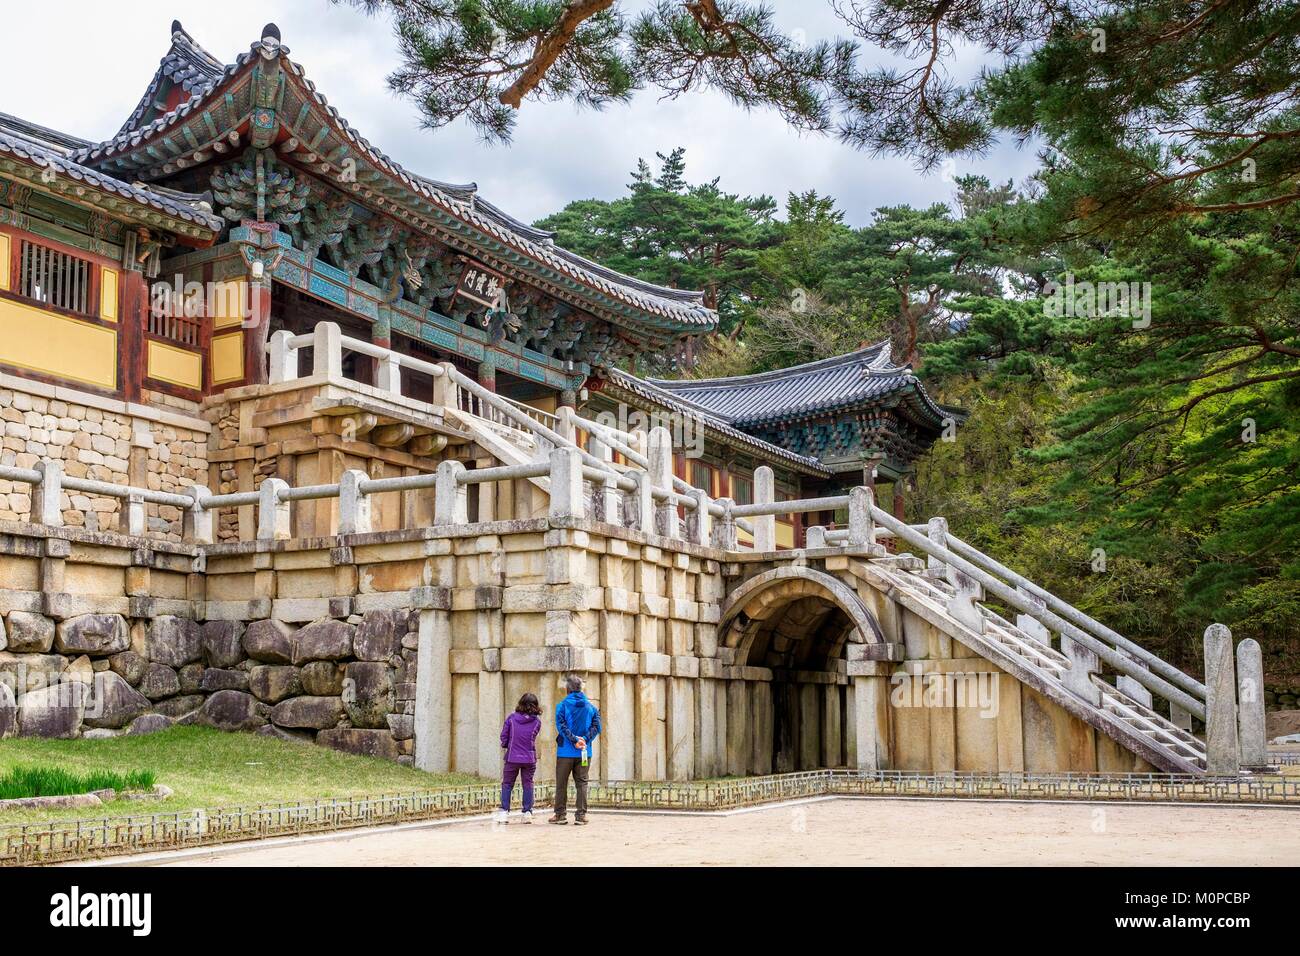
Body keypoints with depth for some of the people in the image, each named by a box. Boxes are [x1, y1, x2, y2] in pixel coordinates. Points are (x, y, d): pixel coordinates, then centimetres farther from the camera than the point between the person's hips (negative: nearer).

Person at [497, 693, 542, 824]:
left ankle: (504, 812, 3)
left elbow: (503, 737, -3)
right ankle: (527, 813, 9)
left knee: (507, 784, 10)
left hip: (512, 757, -1)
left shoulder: (511, 718, -6)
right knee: (528, 784, 11)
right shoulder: (537, 722, -4)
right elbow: (533, 738, 8)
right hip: (529, 758, 1)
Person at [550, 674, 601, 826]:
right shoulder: (591, 706, 6)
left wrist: (574, 739, -16)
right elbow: (596, 726, -2)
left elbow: (561, 725, -15)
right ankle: (581, 815, 3)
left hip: (565, 751, -2)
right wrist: (585, 739, -10)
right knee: (581, 783, 7)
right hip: (585, 752, 2)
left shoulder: (562, 705, -3)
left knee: (561, 783, 8)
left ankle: (560, 814, 11)